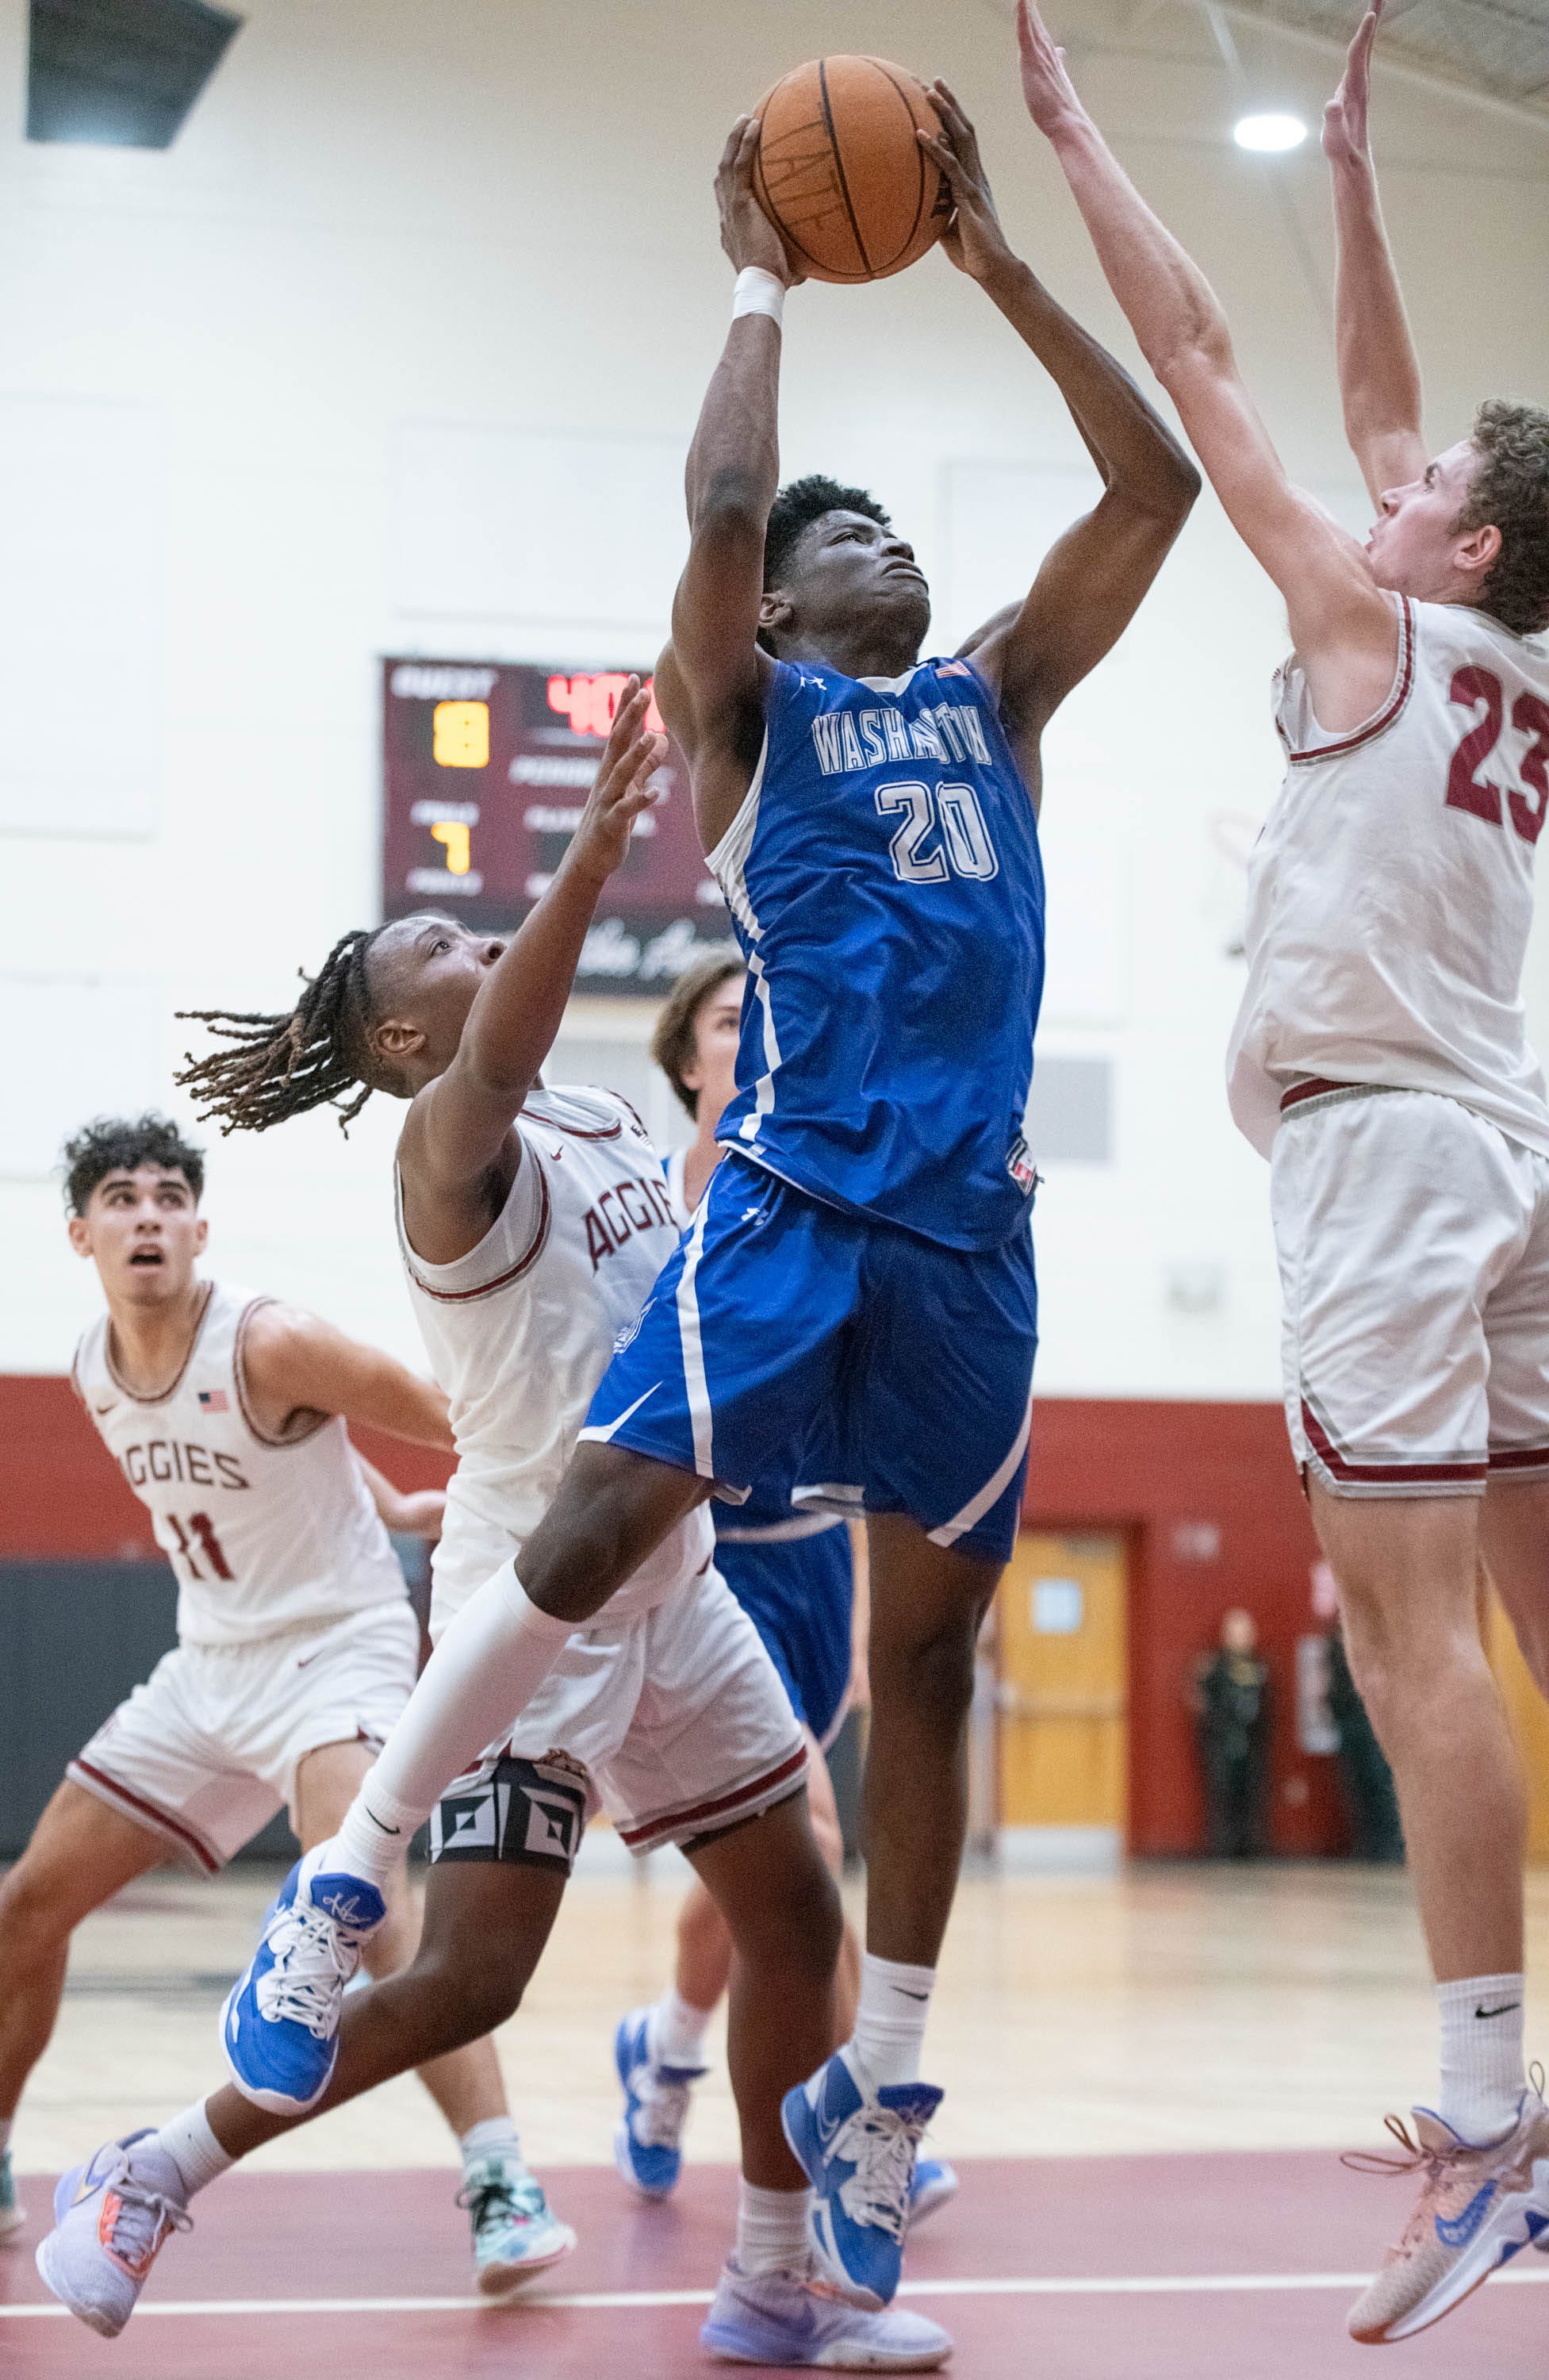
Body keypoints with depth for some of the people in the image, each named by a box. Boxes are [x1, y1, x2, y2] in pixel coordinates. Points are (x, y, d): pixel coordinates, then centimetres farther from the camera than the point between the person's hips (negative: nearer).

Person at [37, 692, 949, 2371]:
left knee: (794, 1919, 9)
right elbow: (496, 1061, -37)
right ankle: (148, 2180, 4)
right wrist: (594, 849, -52)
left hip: (673, 1590, 8)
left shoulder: (609, 1125, 11)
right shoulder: (455, 1146, -13)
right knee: (467, 1979, -12)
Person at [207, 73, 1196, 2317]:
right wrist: (762, 283, 4)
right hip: (794, 1198, -4)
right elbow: (722, 498, -10)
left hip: (970, 1229, 4)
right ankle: (347, 1887, -5)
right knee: (606, 1516, -17)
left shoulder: (994, 695, 21)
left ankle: (875, 2086, 13)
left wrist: (997, 265, 13)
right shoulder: (747, 707, 9)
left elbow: (1157, 481, 16)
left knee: (930, 1641, 6)